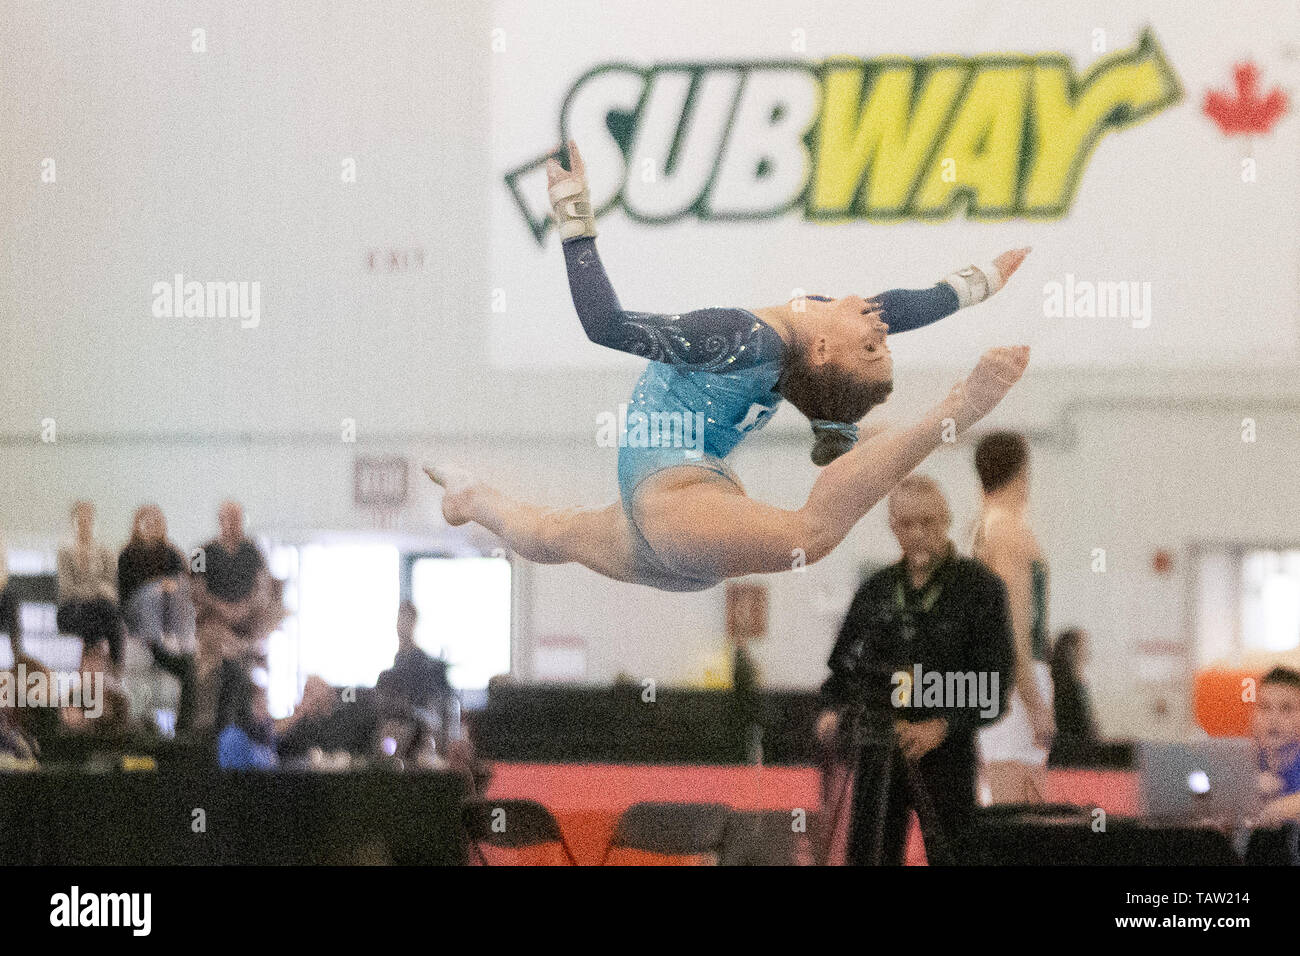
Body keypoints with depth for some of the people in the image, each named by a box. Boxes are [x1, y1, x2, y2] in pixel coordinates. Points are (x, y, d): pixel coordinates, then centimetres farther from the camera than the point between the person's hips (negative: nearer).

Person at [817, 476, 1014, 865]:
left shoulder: (980, 588, -2)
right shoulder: (875, 591, 13)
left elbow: (995, 676, -7)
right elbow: (842, 660, 21)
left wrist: (943, 726, -18)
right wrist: (833, 709, 1)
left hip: (946, 750, -4)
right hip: (877, 752, 4)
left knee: (951, 854, -5)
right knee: (868, 854, 4)